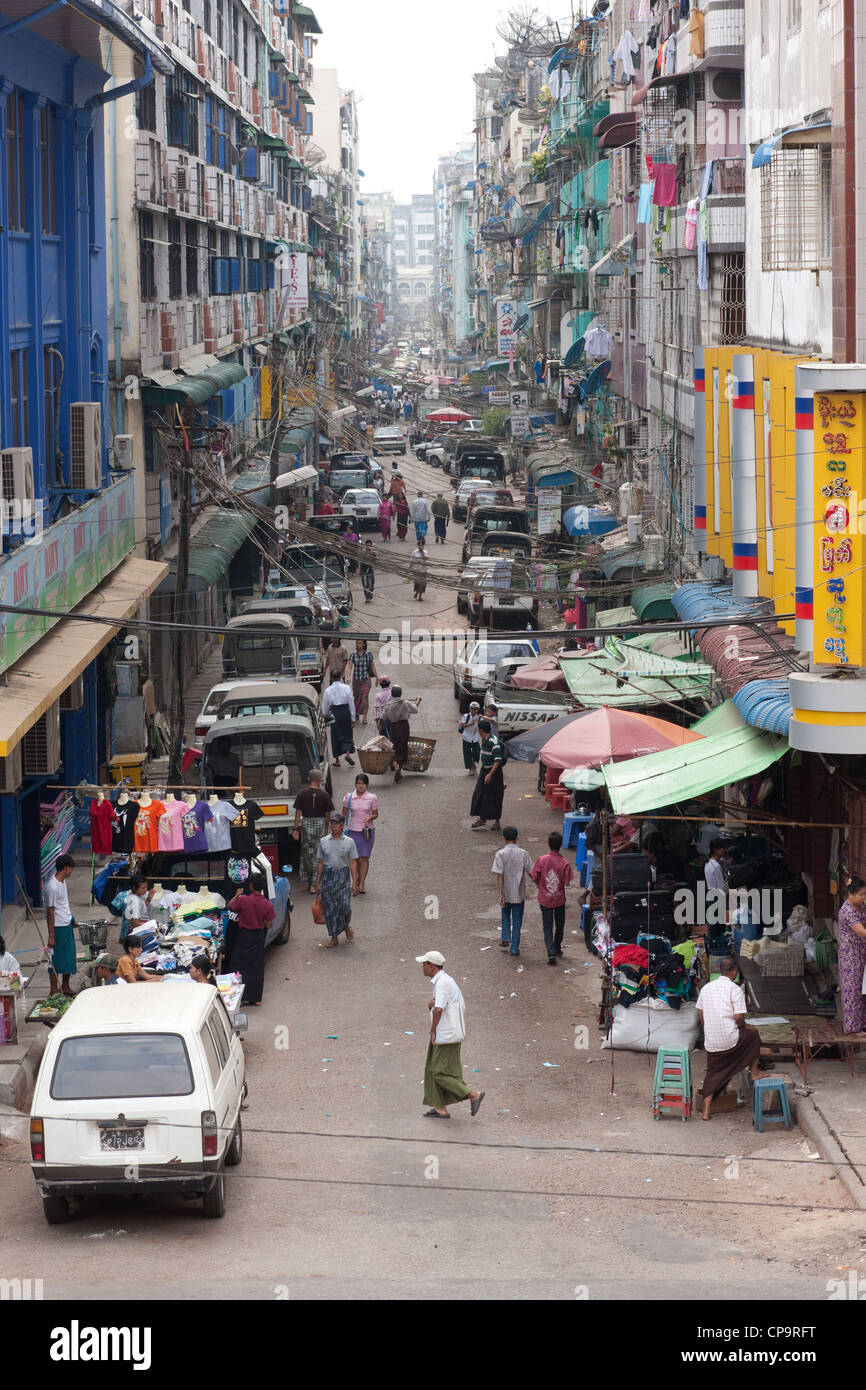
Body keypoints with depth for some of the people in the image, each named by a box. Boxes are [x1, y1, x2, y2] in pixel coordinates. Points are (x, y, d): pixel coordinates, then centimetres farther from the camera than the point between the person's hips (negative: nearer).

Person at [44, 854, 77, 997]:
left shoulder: (63, 880, 4)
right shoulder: (52, 887, -24)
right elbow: (50, 912, -22)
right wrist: (51, 936, -20)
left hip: (67, 924, 9)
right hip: (58, 926, -9)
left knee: (69, 956, 16)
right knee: (56, 959, 0)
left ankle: (65, 987, 30)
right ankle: (54, 991, 9)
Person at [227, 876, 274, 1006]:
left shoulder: (243, 900, -18)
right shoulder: (268, 905, -12)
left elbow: (229, 907, -1)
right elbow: (268, 925, -5)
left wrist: (237, 895, 12)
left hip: (244, 936, -2)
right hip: (258, 937, 2)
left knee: (241, 966, 10)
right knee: (257, 968, 11)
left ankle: (243, 997, 9)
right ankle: (256, 998, 14)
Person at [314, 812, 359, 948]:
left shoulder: (349, 842, 2)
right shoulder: (323, 841, 6)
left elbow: (353, 863, 1)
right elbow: (320, 863, 8)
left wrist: (354, 883, -5)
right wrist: (318, 883, 7)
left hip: (343, 876, -2)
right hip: (327, 876, 2)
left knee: (345, 906, -8)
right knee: (329, 908, 1)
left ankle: (346, 925, 26)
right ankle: (334, 937, 12)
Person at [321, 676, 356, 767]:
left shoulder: (328, 690, -4)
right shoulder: (346, 688, -5)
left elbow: (325, 707, 3)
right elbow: (351, 703, -2)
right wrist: (353, 718, 5)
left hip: (334, 714, 0)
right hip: (345, 712, 0)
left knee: (335, 736, 9)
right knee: (347, 735, 11)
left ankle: (337, 760, 10)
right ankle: (348, 753, -10)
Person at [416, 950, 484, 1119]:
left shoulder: (442, 983, -18)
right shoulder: (442, 981, 14)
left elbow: (438, 1010, -28)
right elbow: (432, 1006, 15)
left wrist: (432, 1030, -16)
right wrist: (431, 1002, -8)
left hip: (446, 1035, -10)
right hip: (443, 1034, 10)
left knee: (440, 1073, -5)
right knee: (432, 1070, 12)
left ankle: (473, 1095, -2)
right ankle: (440, 1109, 14)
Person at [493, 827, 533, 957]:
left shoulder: (500, 854, -12)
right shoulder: (523, 854, -8)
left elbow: (500, 875, -15)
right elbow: (531, 872, -4)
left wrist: (500, 894, -14)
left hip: (506, 893, 0)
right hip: (519, 893, 0)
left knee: (505, 915, 26)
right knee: (517, 921, 9)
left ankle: (505, 938, 14)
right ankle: (514, 948, 10)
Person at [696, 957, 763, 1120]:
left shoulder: (706, 988, 8)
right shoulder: (735, 989, -9)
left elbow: (700, 1013, 15)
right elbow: (739, 1017, -13)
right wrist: (744, 1025, 9)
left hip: (711, 1041, 5)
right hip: (730, 1041, -5)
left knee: (712, 1074, 15)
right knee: (754, 1034, 23)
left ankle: (706, 1111, 11)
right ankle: (754, 1073, 30)